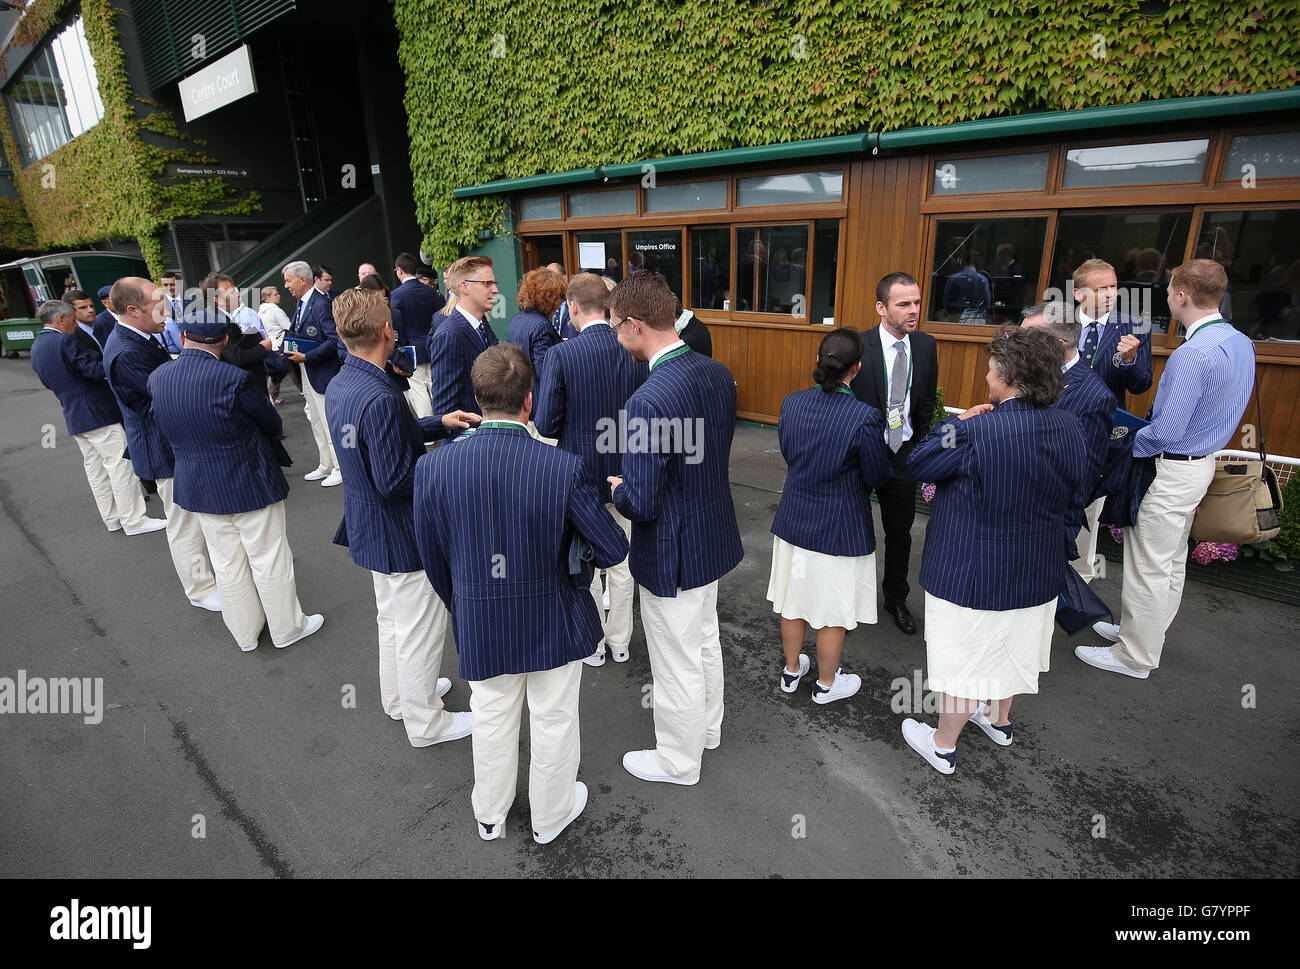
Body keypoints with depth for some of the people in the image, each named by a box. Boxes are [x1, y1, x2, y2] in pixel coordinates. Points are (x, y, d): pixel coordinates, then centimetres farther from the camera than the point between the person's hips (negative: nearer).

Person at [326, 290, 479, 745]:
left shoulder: (339, 385, 1)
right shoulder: (381, 397, -30)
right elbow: (394, 481, -28)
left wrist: (439, 423, 5)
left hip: (369, 529, 10)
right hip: (403, 535, -10)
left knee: (392, 616, 27)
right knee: (420, 627, 8)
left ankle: (398, 696, 47)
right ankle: (425, 721, 27)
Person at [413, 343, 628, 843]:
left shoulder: (432, 467, -17)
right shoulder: (564, 467, -26)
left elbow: (433, 558, -4)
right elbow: (613, 549, -17)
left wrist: (461, 607, 14)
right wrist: (584, 558, 6)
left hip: (479, 625, 3)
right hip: (553, 621, -2)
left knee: (492, 718, 25)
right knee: (554, 719, 21)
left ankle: (489, 816, 49)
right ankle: (551, 815, 45)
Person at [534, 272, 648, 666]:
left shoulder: (561, 355, -18)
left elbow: (545, 423, -17)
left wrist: (573, 430, 5)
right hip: (624, 471, 3)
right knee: (622, 562, 18)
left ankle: (593, 645, 31)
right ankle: (620, 641, 35)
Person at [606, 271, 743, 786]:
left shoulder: (648, 400, -30)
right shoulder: (718, 373, -4)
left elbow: (641, 504, -27)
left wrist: (616, 488, -4)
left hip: (672, 553, -8)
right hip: (714, 536, 9)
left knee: (677, 664, 14)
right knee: (705, 641, 28)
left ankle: (679, 761, 38)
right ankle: (707, 728, 52)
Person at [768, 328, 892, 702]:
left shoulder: (791, 403, -8)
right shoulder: (864, 417, -23)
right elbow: (878, 477, -13)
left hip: (794, 520, 5)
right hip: (840, 529, -5)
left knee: (793, 601, 21)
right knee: (833, 613, 14)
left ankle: (791, 671, 40)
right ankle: (826, 684, 34)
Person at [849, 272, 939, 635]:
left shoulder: (926, 346, -1)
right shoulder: (858, 347, -16)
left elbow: (927, 403, 8)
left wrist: (918, 448, 5)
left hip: (903, 454, 4)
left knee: (900, 532, 16)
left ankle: (896, 598, 37)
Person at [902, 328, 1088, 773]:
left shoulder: (976, 431, -27)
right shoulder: (1070, 428, -3)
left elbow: (918, 464, -13)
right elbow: (1074, 502, 7)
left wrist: (956, 423, -3)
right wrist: (1057, 551, 20)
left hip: (974, 575, -7)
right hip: (1039, 572, 7)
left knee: (964, 657, 8)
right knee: (1013, 647, 26)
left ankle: (943, 745, 27)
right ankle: (999, 719, 50)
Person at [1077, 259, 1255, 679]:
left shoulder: (1192, 354, -26)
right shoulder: (1241, 342, 6)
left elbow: (1167, 431, -26)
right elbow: (1218, 409, 15)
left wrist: (1128, 448, -9)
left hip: (1172, 470, -10)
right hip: (1203, 460, 10)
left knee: (1150, 565, 2)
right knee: (1172, 561, 21)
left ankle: (1136, 657, 15)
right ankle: (1145, 631, 38)